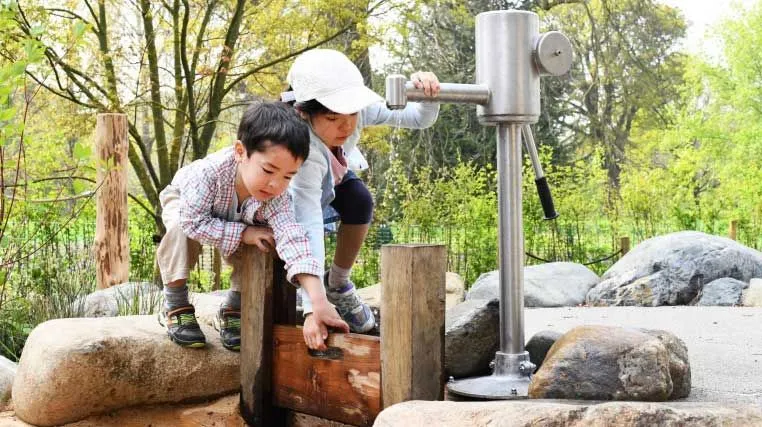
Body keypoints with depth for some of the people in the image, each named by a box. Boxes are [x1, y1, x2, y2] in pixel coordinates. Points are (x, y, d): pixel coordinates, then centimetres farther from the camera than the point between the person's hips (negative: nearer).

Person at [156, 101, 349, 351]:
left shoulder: (276, 198, -37)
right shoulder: (210, 172, -46)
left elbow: (293, 238, -49)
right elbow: (193, 221, -43)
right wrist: (243, 233, -42)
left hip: (238, 218, 3)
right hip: (183, 202, -3)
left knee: (262, 245, -22)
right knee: (180, 228, -35)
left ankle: (232, 307, 1)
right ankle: (175, 305, -16)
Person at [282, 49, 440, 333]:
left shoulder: (358, 107, -34)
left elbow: (419, 118, -28)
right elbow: (308, 226, -52)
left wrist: (426, 94, -53)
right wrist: (312, 307, -57)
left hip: (334, 174, 3)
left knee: (360, 201, -25)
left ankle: (338, 284, -2)